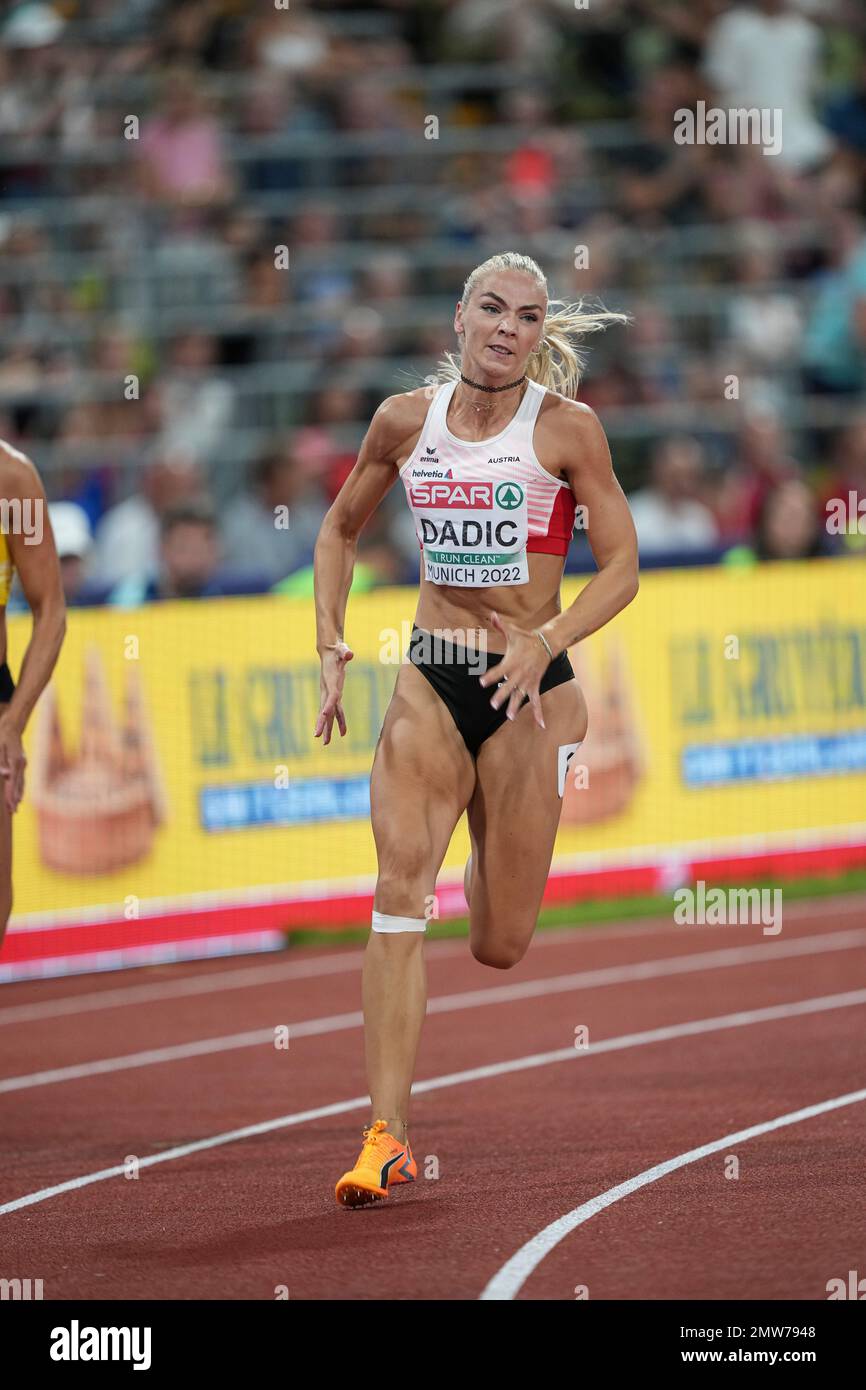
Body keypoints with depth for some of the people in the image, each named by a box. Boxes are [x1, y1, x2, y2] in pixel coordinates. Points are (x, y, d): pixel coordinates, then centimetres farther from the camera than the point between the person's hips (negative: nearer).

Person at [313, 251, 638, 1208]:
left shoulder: (566, 428, -6)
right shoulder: (406, 419, 2)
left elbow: (620, 567, -5)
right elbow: (340, 528, 17)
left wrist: (548, 643, -21)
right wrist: (329, 643, 5)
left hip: (527, 691, -2)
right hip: (428, 679, 2)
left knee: (498, 948, 4)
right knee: (398, 895, -18)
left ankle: (498, 859, 44)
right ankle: (387, 1138, -20)